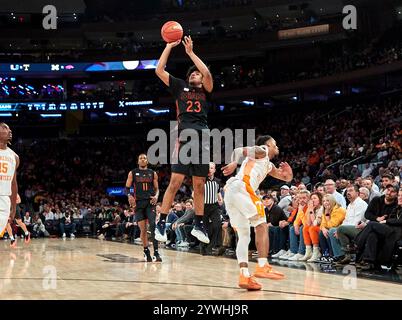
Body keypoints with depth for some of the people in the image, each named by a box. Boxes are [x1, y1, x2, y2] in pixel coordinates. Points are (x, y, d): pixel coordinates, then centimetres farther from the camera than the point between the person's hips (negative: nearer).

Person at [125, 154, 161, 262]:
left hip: (150, 202, 0)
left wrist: (156, 196, -8)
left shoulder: (153, 173, 11)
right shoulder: (132, 173, 9)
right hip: (138, 203, 0)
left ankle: (156, 252, -16)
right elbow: (127, 188, 8)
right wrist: (129, 195, -13)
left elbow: (157, 189, 13)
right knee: (143, 229, 0)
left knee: (153, 226, -15)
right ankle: (146, 251, 16)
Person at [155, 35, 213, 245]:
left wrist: (190, 52, -1)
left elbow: (207, 74, -5)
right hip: (184, 137, -2)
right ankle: (161, 223, -5)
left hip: (202, 138, 2)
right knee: (175, 182, -11)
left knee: (199, 185, 7)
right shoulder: (180, 87, 16)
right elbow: (159, 70, 7)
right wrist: (169, 46, 8)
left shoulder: (206, 91, 16)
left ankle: (198, 225, 17)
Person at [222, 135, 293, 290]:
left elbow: (287, 178, 39)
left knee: (243, 235, 6)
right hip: (241, 187, -9)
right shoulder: (261, 151, 13)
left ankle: (244, 276, -4)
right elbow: (238, 150, 1)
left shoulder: (269, 166, 37)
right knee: (261, 225, -7)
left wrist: (288, 172, 18)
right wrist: (234, 163, -15)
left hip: (229, 192, 9)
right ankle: (262, 266, -18)